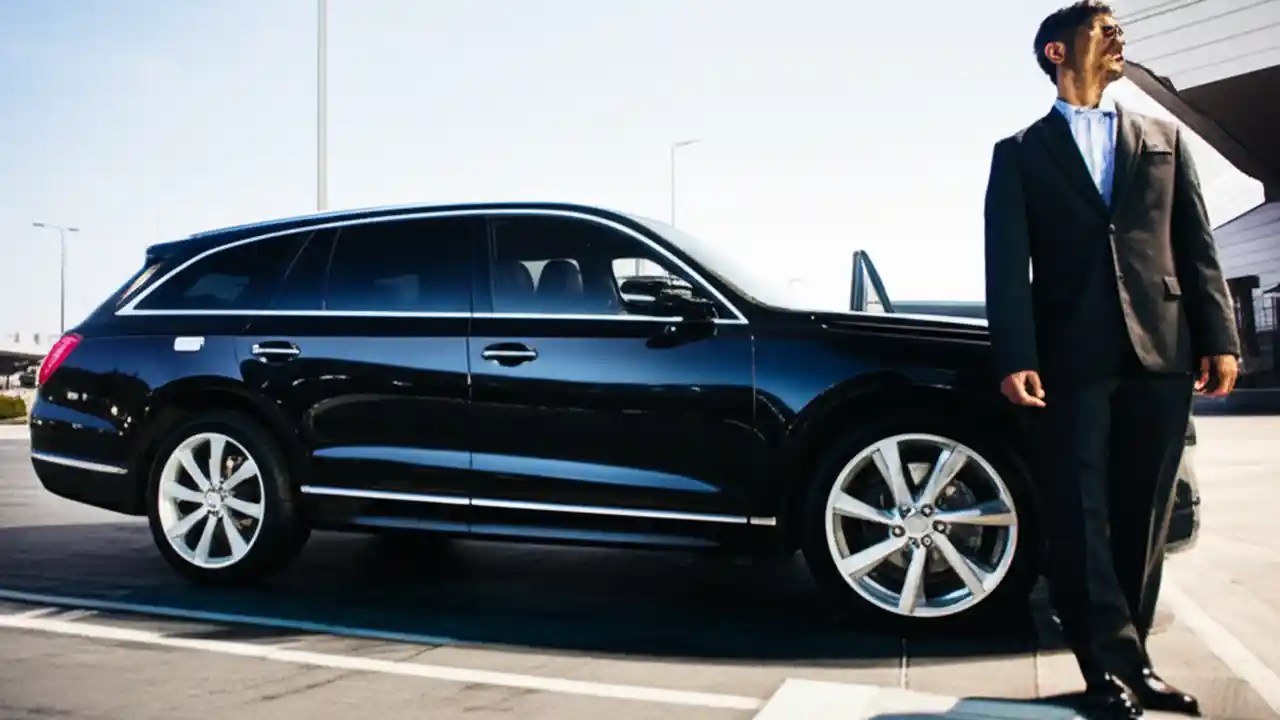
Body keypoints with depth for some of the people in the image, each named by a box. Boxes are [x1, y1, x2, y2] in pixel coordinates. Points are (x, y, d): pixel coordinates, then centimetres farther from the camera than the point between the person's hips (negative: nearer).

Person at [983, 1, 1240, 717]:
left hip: (1162, 349, 3)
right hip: (1073, 355, -2)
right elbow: (1007, 263, 0)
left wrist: (1220, 337, 1)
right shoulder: (1020, 152, 10)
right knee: (1082, 515, -2)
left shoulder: (1164, 137, 19)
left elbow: (1198, 246, 12)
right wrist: (1015, 357, -12)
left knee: (1141, 516, 6)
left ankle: (1128, 659, 15)